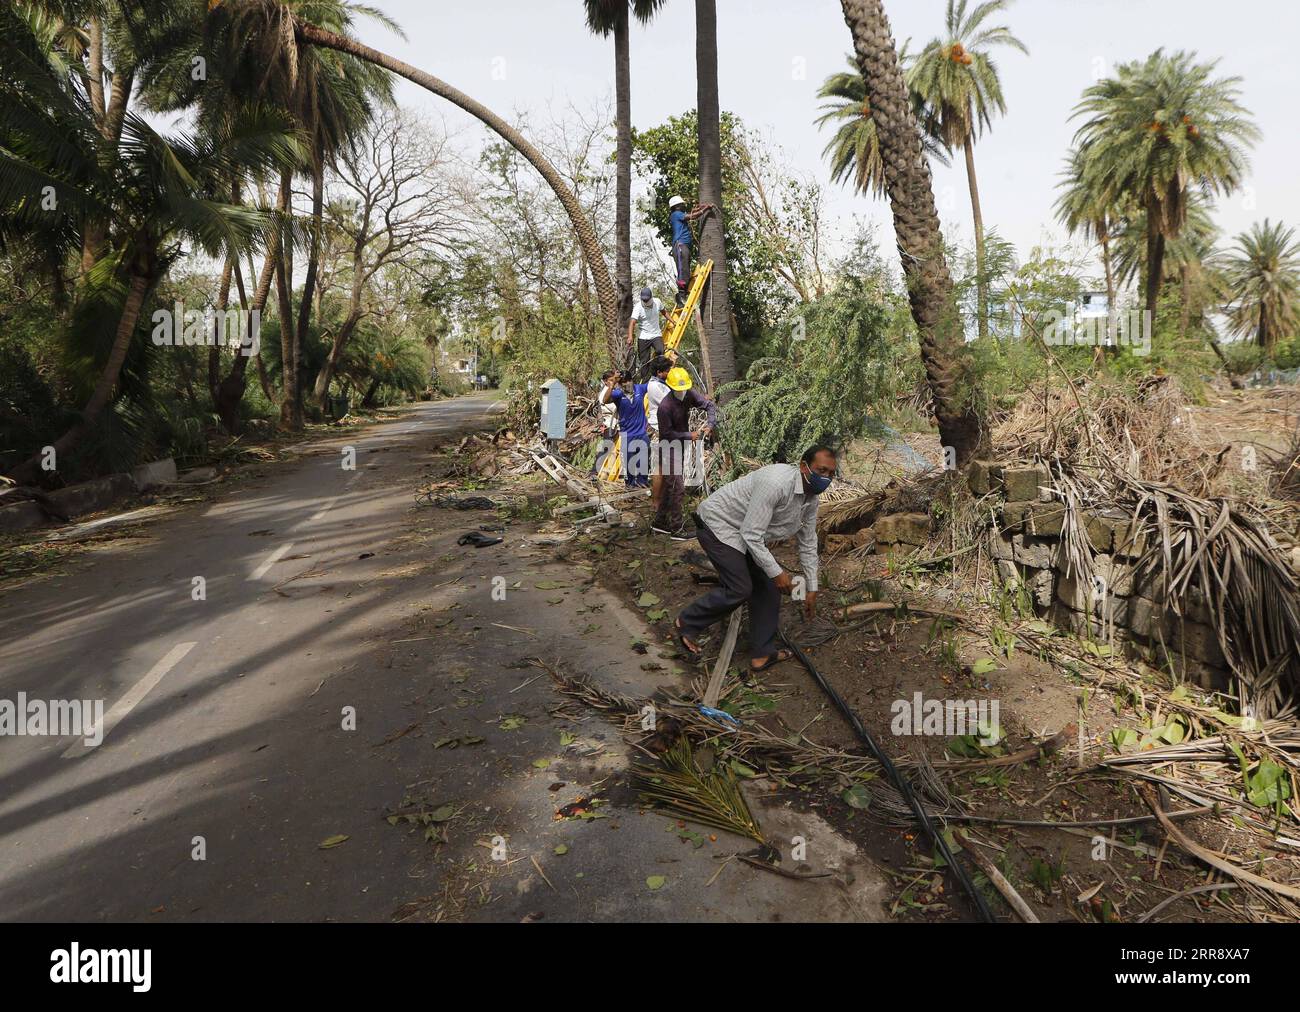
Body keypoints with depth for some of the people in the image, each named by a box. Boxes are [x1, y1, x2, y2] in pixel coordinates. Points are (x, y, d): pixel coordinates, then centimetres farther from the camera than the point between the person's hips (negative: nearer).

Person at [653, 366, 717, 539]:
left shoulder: (689, 395, -5)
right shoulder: (665, 406, -25)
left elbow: (710, 406, -3)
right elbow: (667, 434, -21)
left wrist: (710, 425, -20)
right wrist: (690, 436, -21)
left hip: (680, 448, 8)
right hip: (669, 451, -8)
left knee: (670, 486, 16)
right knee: (677, 489, -7)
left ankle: (659, 522, 29)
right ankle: (677, 529, 0)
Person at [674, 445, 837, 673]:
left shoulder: (811, 497, -2)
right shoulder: (776, 483, -32)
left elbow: (808, 543, 9)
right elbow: (751, 535, -30)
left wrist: (811, 588, 10)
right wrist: (776, 572, -23)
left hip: (746, 533, 10)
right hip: (717, 524, -9)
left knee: (768, 587, 5)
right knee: (739, 589, -14)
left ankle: (762, 654, 16)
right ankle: (686, 623, 6)